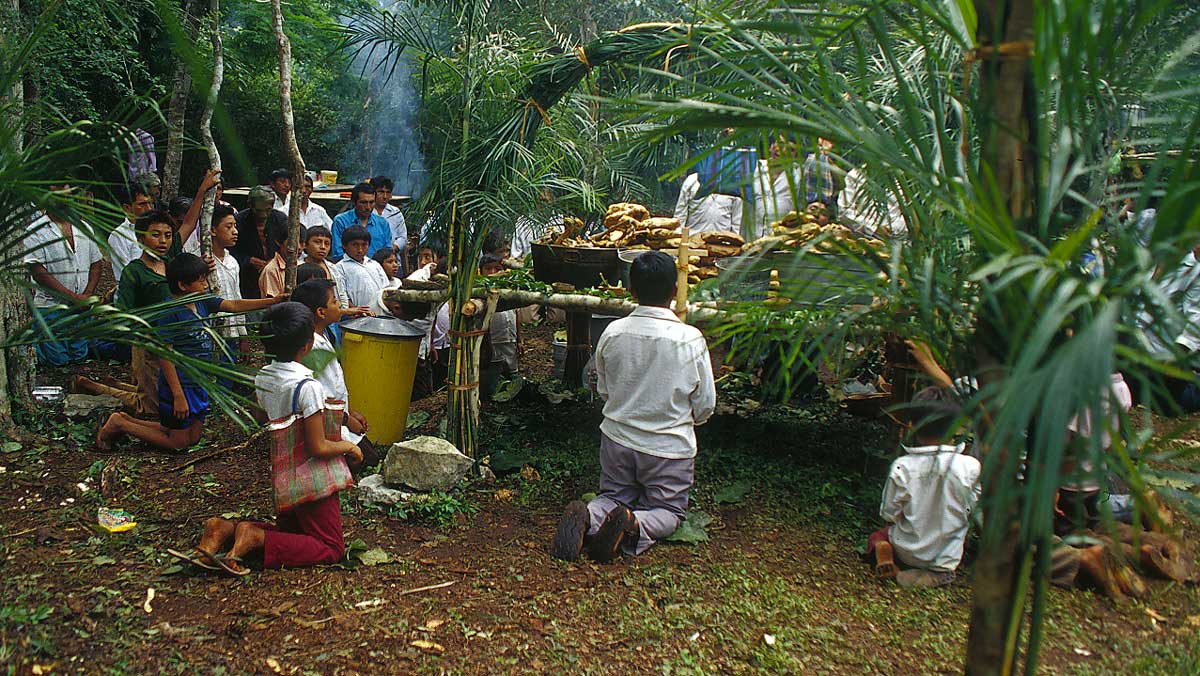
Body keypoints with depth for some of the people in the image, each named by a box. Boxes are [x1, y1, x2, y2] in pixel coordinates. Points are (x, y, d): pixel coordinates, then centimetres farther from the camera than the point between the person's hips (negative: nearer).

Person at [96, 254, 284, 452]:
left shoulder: (202, 302, 2)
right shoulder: (169, 313, -20)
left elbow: (235, 306, 0)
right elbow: (164, 356, -21)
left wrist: (275, 300, -11)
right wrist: (178, 395, -22)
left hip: (198, 383, 8)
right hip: (179, 385, -8)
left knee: (193, 437, 19)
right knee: (178, 442, 4)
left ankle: (128, 421, 26)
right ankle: (119, 424, 16)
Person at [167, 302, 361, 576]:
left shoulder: (262, 379, 2)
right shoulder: (308, 386, -22)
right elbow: (318, 447, -20)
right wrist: (348, 446, -1)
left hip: (283, 478, 8)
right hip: (312, 479, -8)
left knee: (288, 532, 26)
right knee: (331, 549, 3)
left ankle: (223, 529, 3)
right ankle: (255, 538, -13)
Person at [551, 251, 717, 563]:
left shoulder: (612, 332, -9)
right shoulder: (691, 339, -18)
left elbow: (603, 390, 5)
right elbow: (705, 406, -7)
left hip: (617, 437, 3)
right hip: (670, 446, -3)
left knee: (613, 498, 23)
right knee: (668, 510, 16)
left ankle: (588, 518, -12)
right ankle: (634, 526, -18)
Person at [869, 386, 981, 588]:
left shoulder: (901, 467, -19)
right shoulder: (970, 467, -19)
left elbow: (889, 514, -7)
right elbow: (970, 509, -2)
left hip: (908, 552, 0)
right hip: (946, 555, 0)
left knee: (877, 535, 29)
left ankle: (883, 549, -4)